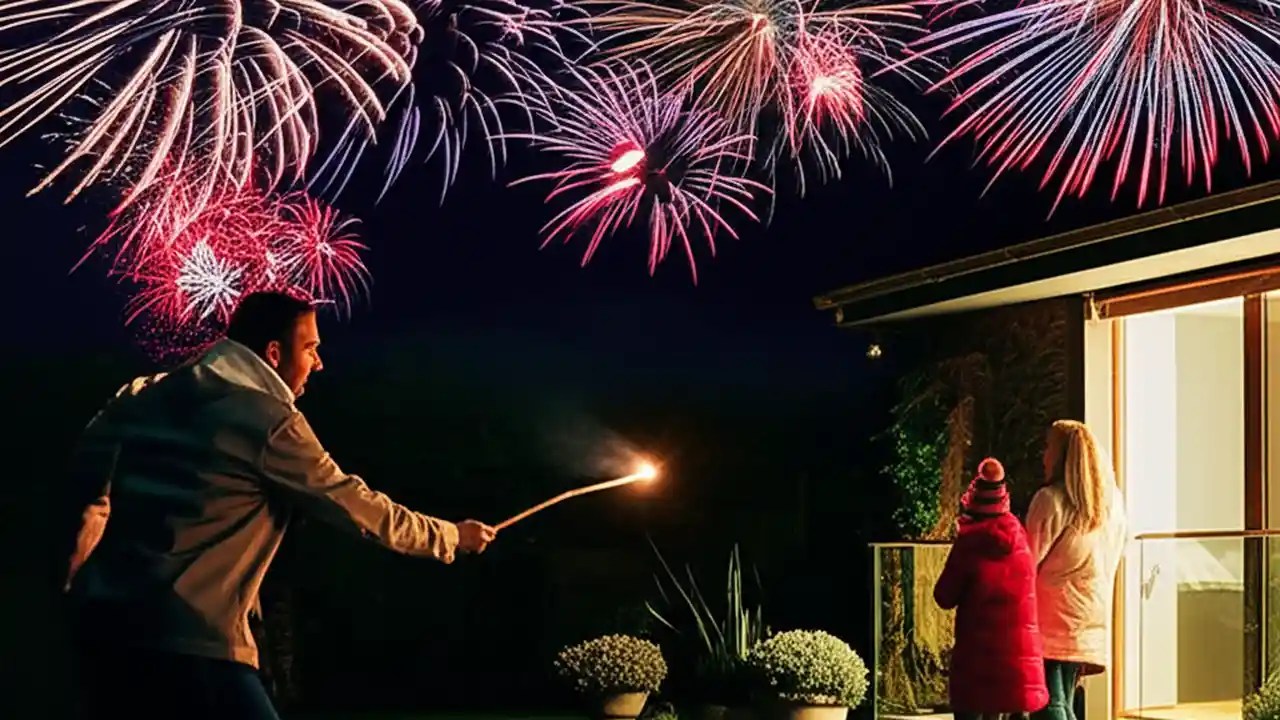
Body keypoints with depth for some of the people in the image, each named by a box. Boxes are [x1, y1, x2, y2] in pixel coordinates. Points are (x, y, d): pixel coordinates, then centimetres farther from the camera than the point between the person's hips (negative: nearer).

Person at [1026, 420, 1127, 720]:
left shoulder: (1051, 500, -12)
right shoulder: (1113, 502, 9)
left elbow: (1029, 562, -11)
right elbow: (1110, 565, 14)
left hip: (1053, 621, -7)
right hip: (1091, 622, 7)